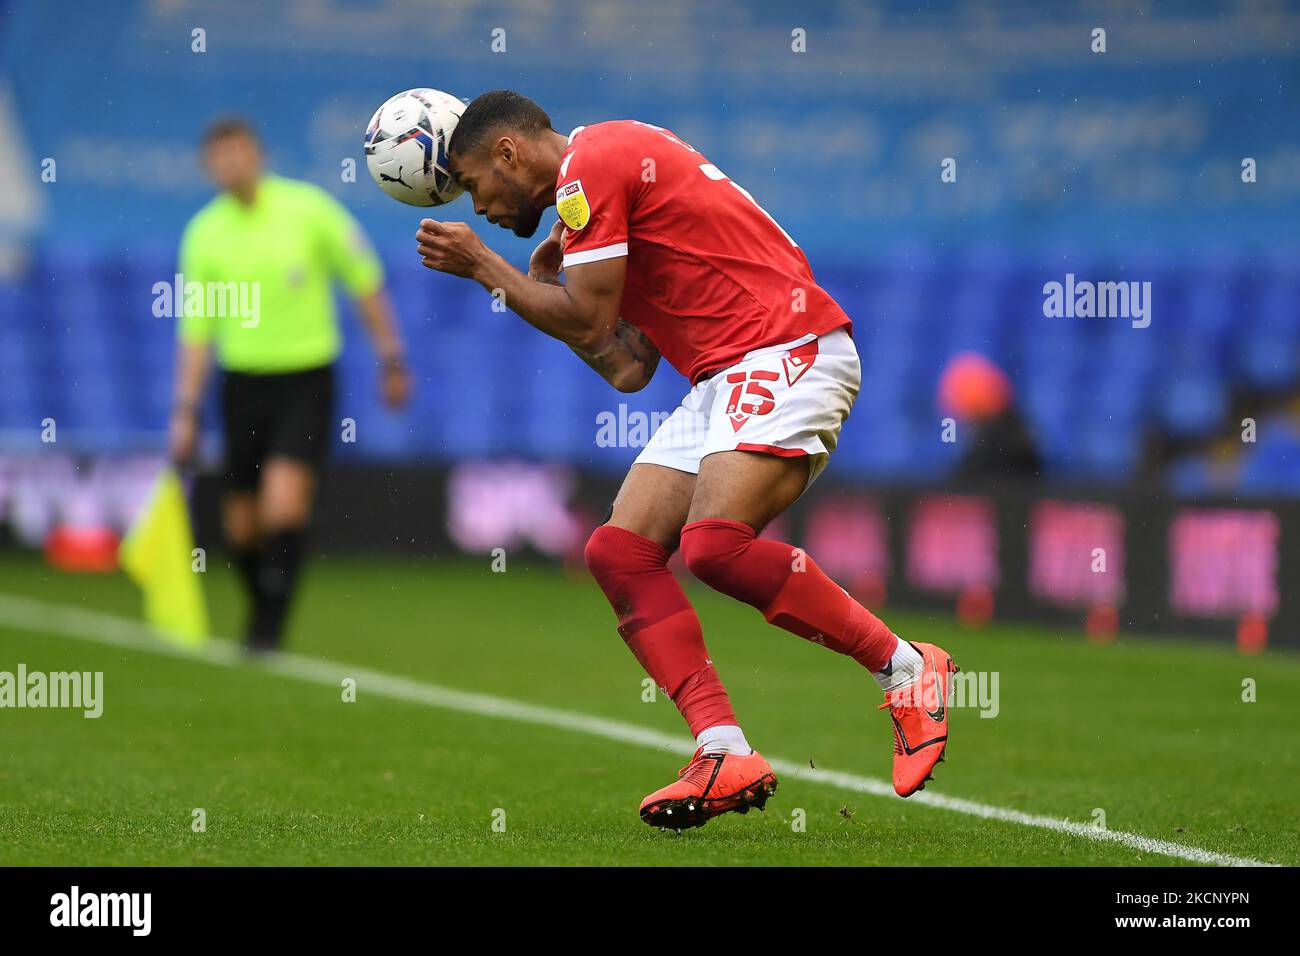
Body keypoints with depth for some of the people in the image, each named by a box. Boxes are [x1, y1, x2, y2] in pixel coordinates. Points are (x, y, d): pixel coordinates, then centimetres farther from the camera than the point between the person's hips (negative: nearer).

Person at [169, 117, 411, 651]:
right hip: (243, 382, 3)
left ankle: (269, 627, -12)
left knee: (284, 506, -20)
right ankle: (260, 607, 30)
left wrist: (391, 360, 4)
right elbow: (195, 331, 5)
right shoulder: (204, 233, -1)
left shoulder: (308, 208, -7)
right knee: (242, 523, 4)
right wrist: (186, 411, 1)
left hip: (306, 380, -3)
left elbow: (365, 281, 3)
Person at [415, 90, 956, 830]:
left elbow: (588, 322, -9)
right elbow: (627, 368, 19)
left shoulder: (591, 163, -6)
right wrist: (541, 282, 24)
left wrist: (481, 265, 2)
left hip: (788, 353, -10)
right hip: (725, 380, 10)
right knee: (620, 551, -2)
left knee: (714, 542, -27)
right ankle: (726, 756, -9)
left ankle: (908, 667, -11)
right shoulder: (619, 164, 25)